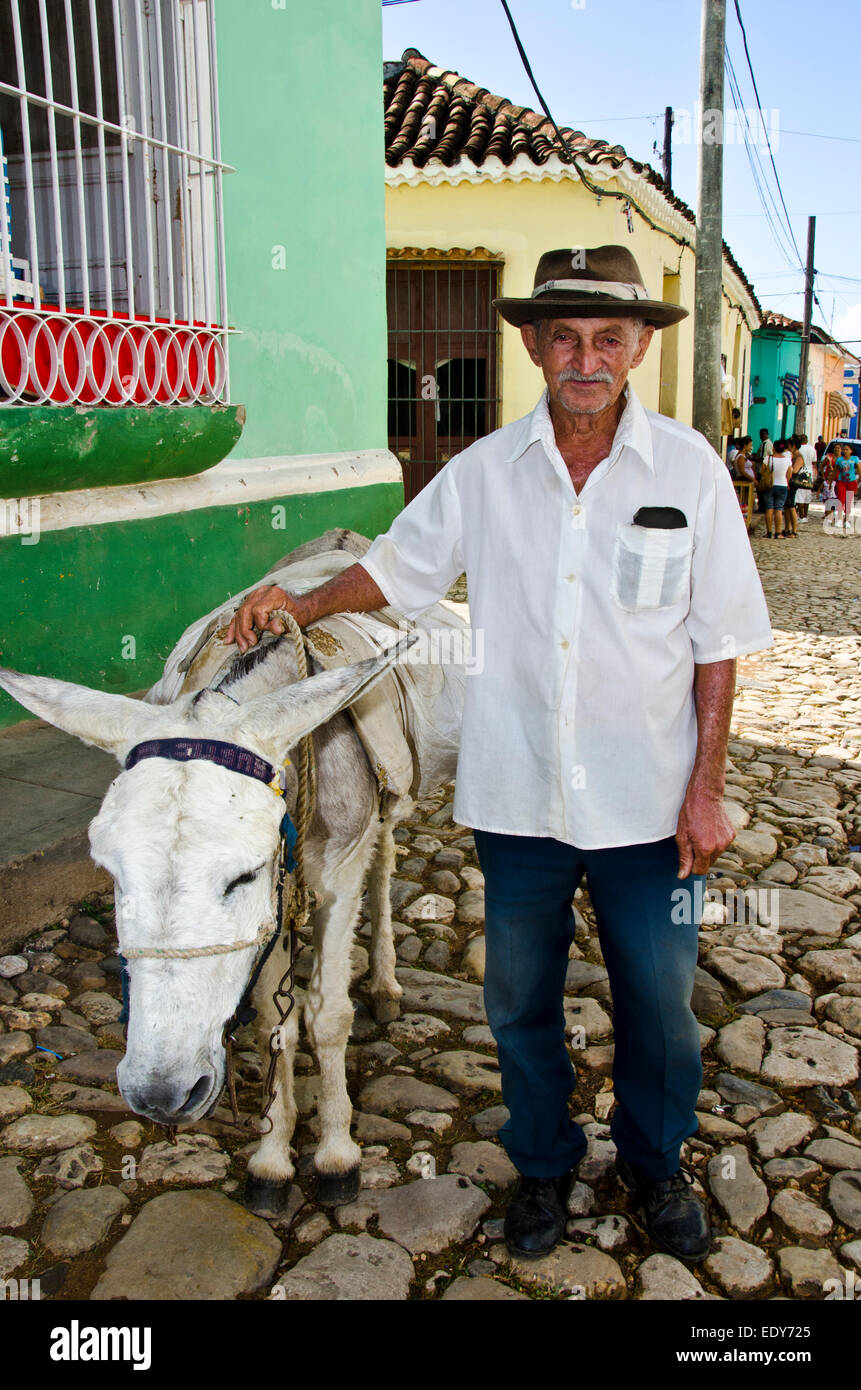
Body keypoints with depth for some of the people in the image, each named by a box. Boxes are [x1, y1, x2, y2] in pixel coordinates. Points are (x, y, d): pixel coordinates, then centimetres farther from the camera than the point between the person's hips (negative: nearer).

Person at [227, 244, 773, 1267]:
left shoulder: (687, 469, -6)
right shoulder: (484, 471, -3)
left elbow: (719, 643, -3)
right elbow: (398, 567, 9)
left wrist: (705, 788, -6)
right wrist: (301, 606, -7)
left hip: (647, 799, -1)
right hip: (515, 796, 1)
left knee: (658, 999, 15)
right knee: (519, 999, 16)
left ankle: (656, 1163, 42)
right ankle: (542, 1164, 42)